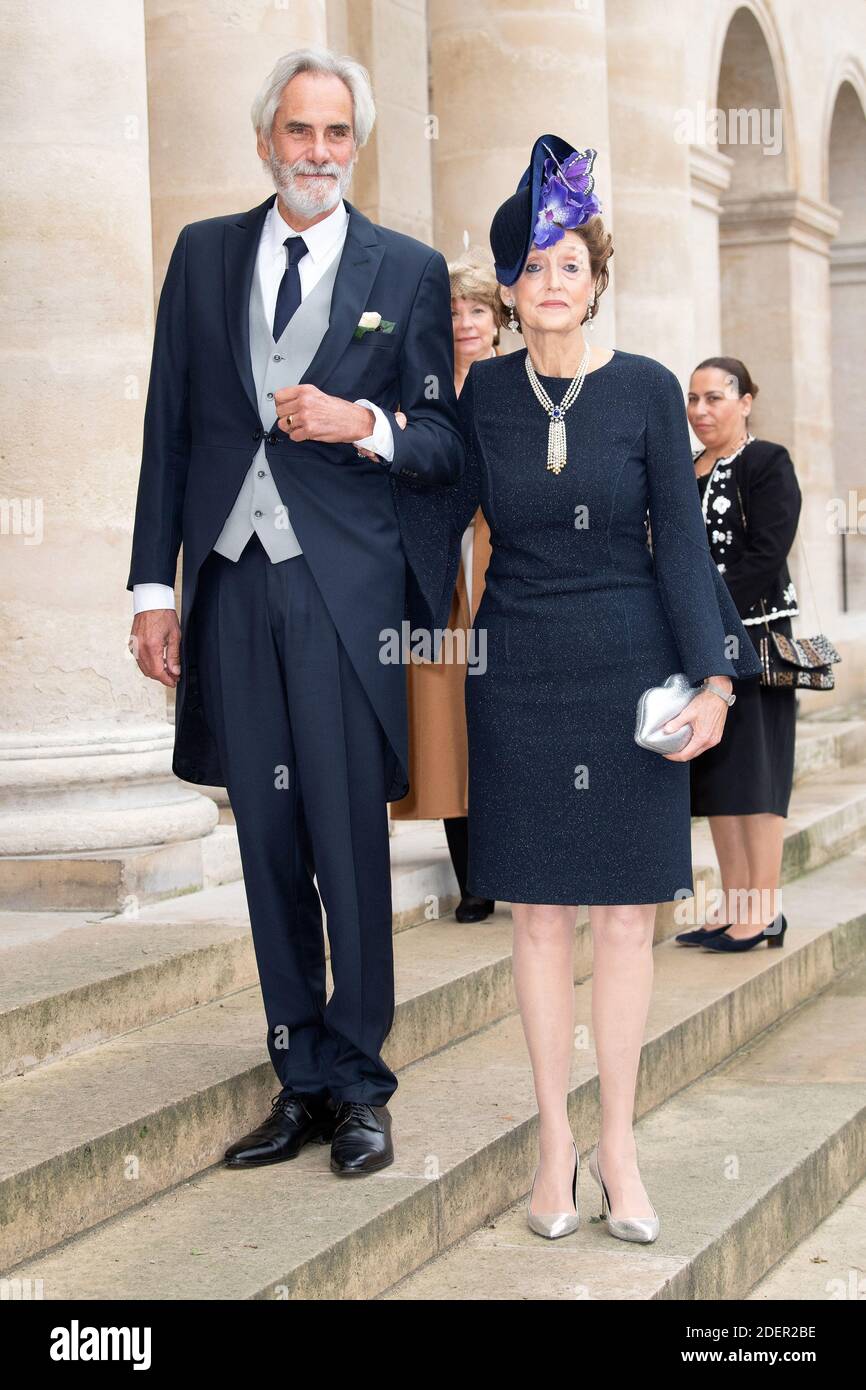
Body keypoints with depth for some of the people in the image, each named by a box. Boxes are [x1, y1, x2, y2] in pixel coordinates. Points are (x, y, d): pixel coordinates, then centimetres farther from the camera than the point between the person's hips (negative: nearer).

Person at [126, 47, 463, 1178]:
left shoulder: (409, 270, 5)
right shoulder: (203, 254, 12)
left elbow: (445, 446, 6)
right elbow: (168, 429, 11)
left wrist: (364, 424, -15)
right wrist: (155, 585, 6)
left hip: (346, 591, -2)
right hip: (231, 586, 3)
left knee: (350, 842, -1)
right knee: (269, 844, 6)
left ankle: (358, 1086, 12)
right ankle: (302, 1082, 16)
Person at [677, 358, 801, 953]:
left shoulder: (767, 463, -5)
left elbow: (766, 554, -14)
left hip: (751, 632, -7)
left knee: (753, 769, -6)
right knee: (714, 772, 6)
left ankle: (765, 910, -1)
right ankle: (735, 907, 12)